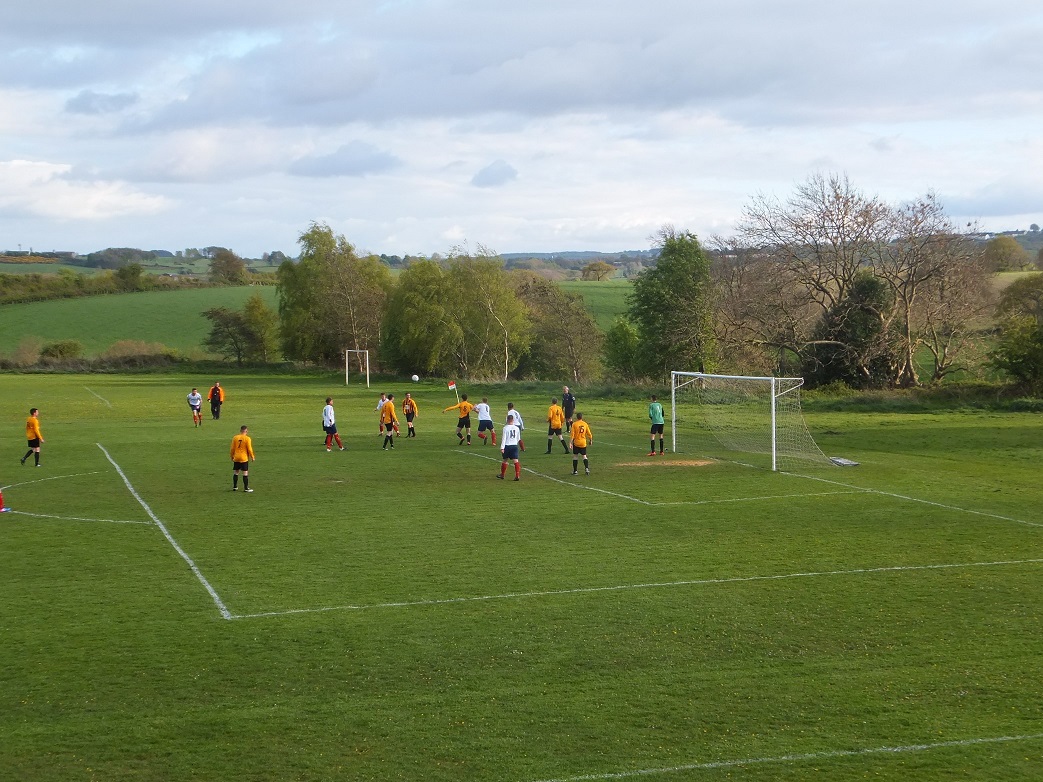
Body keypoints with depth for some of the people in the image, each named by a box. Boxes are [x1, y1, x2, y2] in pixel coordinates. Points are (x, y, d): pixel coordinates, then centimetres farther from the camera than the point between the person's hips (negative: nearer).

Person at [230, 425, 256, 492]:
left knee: (236, 472, 14)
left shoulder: (235, 438, 2)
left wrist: (232, 456, 18)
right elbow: (249, 449, -9)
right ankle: (246, 488, -2)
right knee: (245, 473, -1)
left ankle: (235, 487, 19)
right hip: (244, 458, -4)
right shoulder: (247, 438, -9)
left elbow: (232, 448, 5)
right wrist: (252, 457, 3)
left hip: (236, 458, 4)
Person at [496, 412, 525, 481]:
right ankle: (517, 476, -15)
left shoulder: (505, 428, -8)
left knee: (505, 460, 15)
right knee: (516, 460, -4)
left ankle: (502, 475, 30)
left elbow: (503, 439, -12)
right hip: (515, 446, 2)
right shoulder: (517, 428, 5)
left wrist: (502, 448, -12)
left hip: (507, 446, -2)